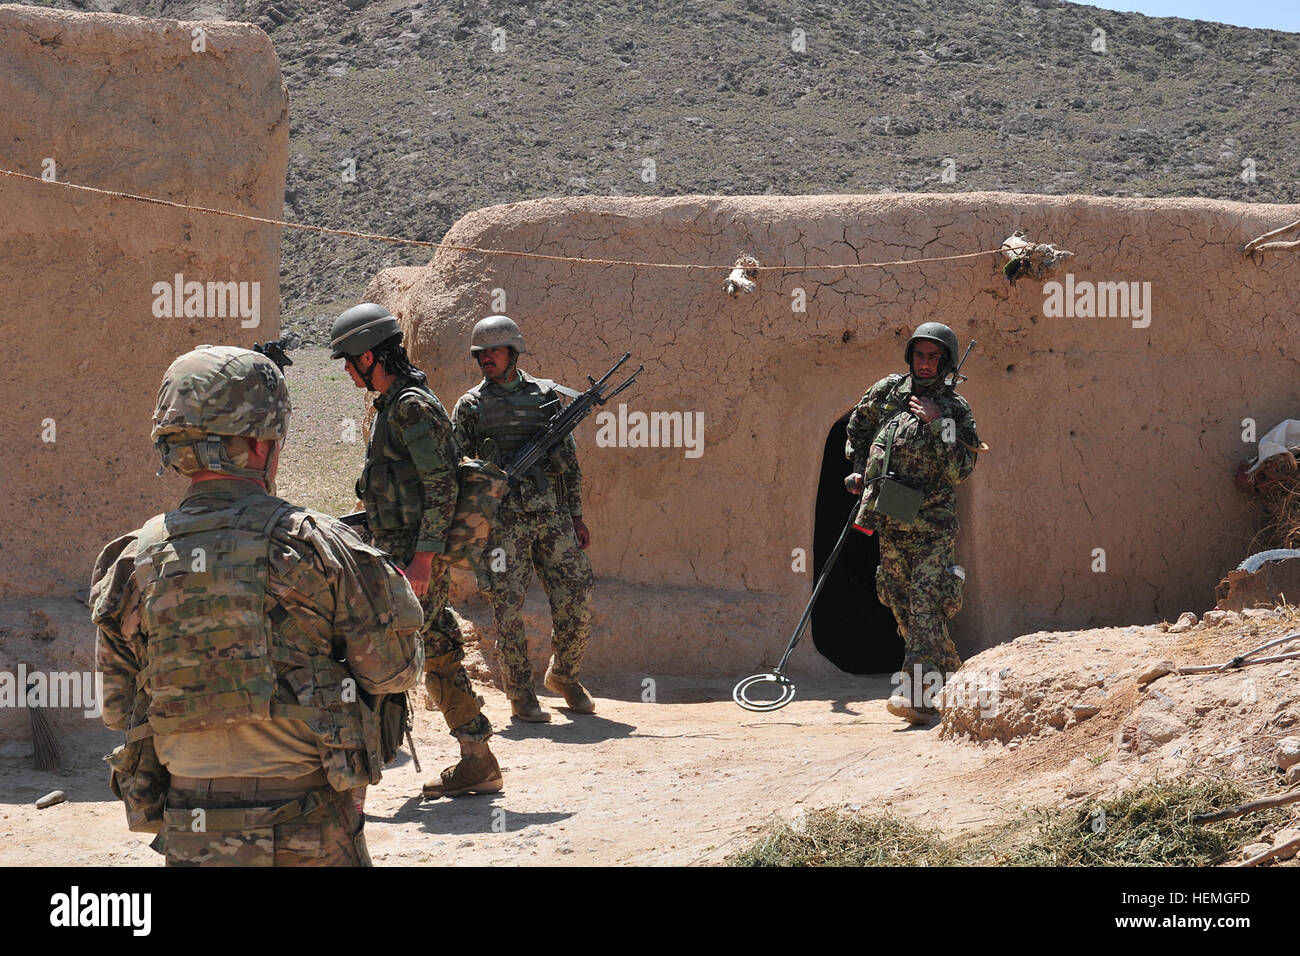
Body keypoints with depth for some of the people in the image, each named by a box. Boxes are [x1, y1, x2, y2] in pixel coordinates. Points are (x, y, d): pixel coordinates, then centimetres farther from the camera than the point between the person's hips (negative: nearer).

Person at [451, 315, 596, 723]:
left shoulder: (545, 394, 10)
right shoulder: (471, 405, 5)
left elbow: (568, 460, 13)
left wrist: (576, 516, 10)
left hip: (552, 516, 2)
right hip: (504, 523, -2)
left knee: (576, 605, -1)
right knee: (509, 612, -4)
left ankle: (563, 676, 23)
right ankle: (521, 695, 9)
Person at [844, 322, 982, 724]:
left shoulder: (955, 410, -6)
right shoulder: (889, 391, 4)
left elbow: (960, 472, -15)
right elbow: (858, 422, 25)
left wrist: (938, 425, -21)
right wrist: (859, 468, 21)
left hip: (931, 524, -5)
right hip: (890, 524, 5)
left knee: (926, 603, -15)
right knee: (903, 605, 11)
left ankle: (920, 694, -20)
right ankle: (949, 673, 28)